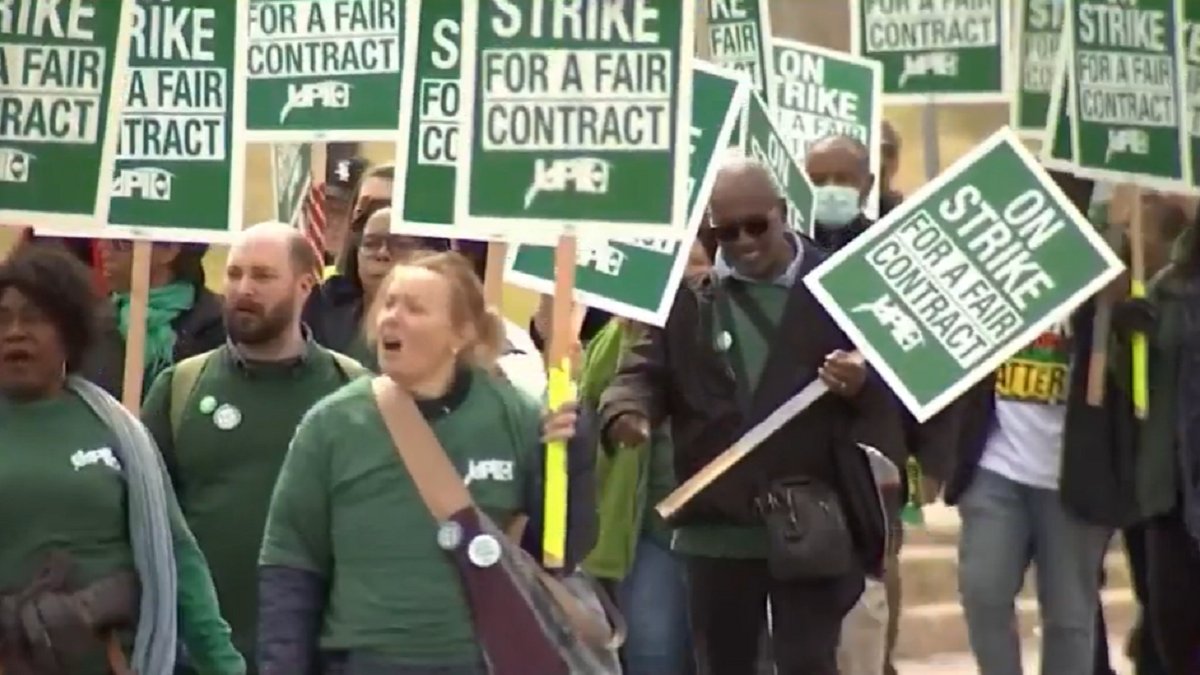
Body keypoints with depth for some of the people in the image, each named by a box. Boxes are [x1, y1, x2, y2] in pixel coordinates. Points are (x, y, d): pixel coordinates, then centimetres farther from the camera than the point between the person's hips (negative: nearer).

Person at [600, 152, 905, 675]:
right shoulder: (686, 293, 4)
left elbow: (889, 388, 2)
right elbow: (646, 368, 1)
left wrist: (861, 385, -22)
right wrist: (626, 411, -21)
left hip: (810, 527, -2)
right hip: (718, 525, 3)